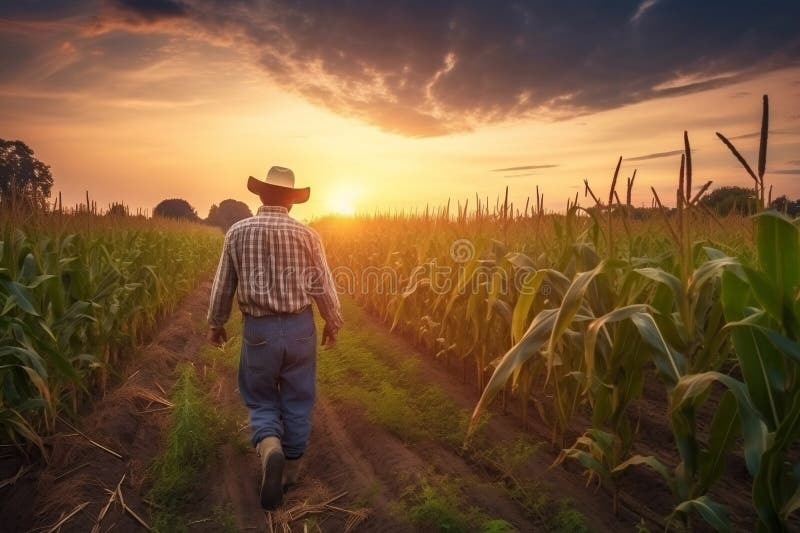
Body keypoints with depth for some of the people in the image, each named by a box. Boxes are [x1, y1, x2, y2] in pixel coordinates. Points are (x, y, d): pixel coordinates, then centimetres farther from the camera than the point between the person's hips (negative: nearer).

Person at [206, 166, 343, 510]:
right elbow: (324, 287, -2)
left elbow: (223, 285, 4)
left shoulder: (238, 232, -3)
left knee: (261, 401, 15)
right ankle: (289, 470, 27)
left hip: (258, 330, 0)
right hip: (299, 328, 0)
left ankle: (270, 449, -12)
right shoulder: (307, 234, -6)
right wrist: (334, 325, 13)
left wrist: (215, 323, 19)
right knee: (297, 403, 15)